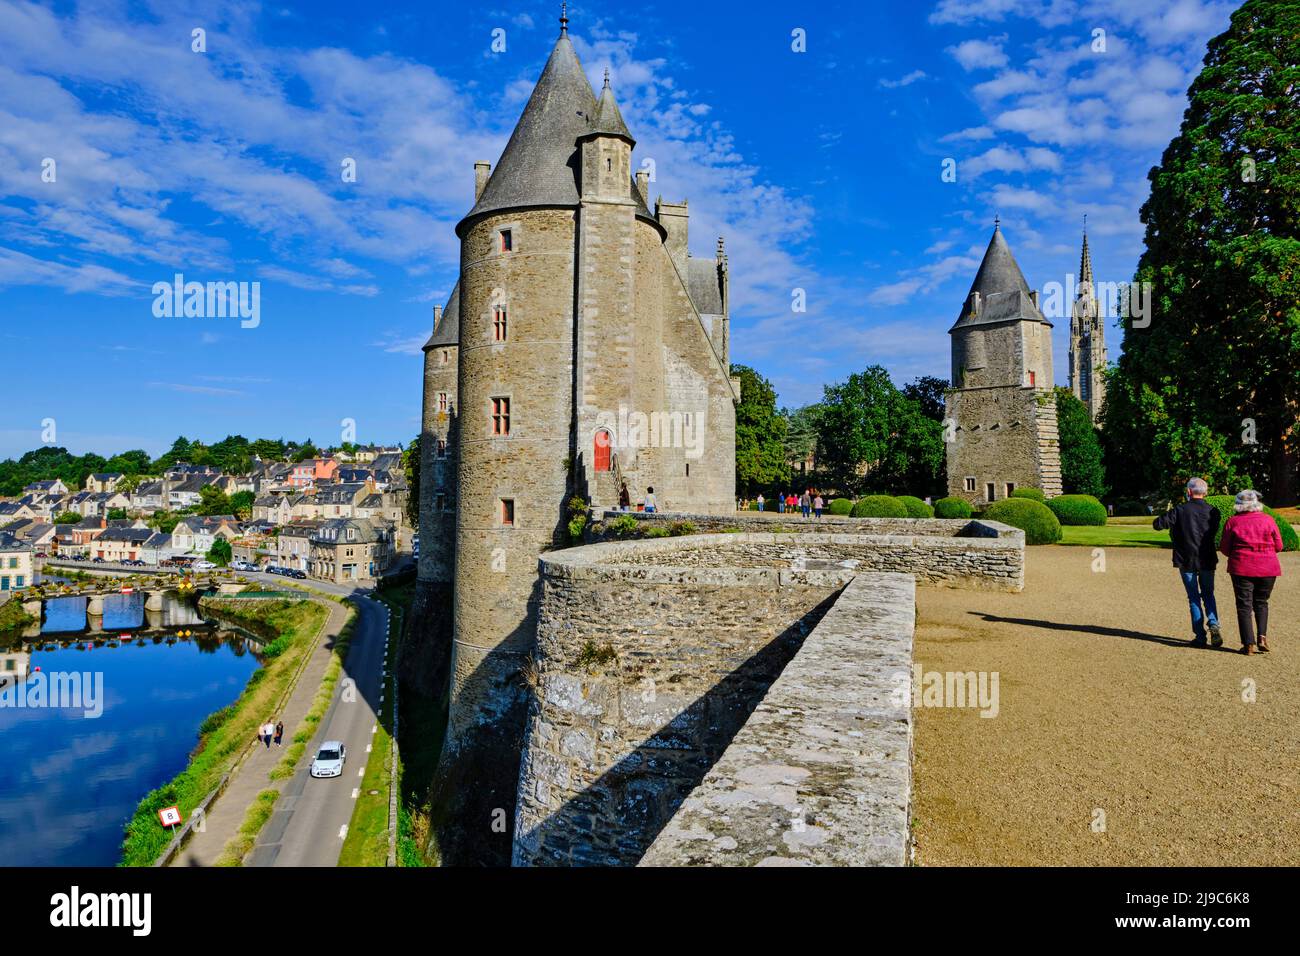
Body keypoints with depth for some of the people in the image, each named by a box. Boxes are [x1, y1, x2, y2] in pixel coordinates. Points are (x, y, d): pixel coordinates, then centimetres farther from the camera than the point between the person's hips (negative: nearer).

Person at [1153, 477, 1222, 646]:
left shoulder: (1180, 510, -11)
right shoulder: (1213, 511, 0)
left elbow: (1157, 524, -13)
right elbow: (1214, 532, 12)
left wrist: (1167, 515, 7)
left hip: (1186, 561, -2)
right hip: (1207, 561, 2)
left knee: (1194, 598, 6)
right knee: (1208, 594, 18)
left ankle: (1200, 636, 6)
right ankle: (1214, 625, -4)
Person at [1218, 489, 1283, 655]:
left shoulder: (1232, 522, -4)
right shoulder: (1268, 519, 0)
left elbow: (1224, 548, -1)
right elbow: (1278, 546, 3)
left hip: (1242, 568, -2)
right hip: (1267, 568, 2)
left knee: (1244, 605, 3)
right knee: (1261, 603, 19)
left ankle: (1249, 644, 0)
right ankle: (1262, 636, 5)